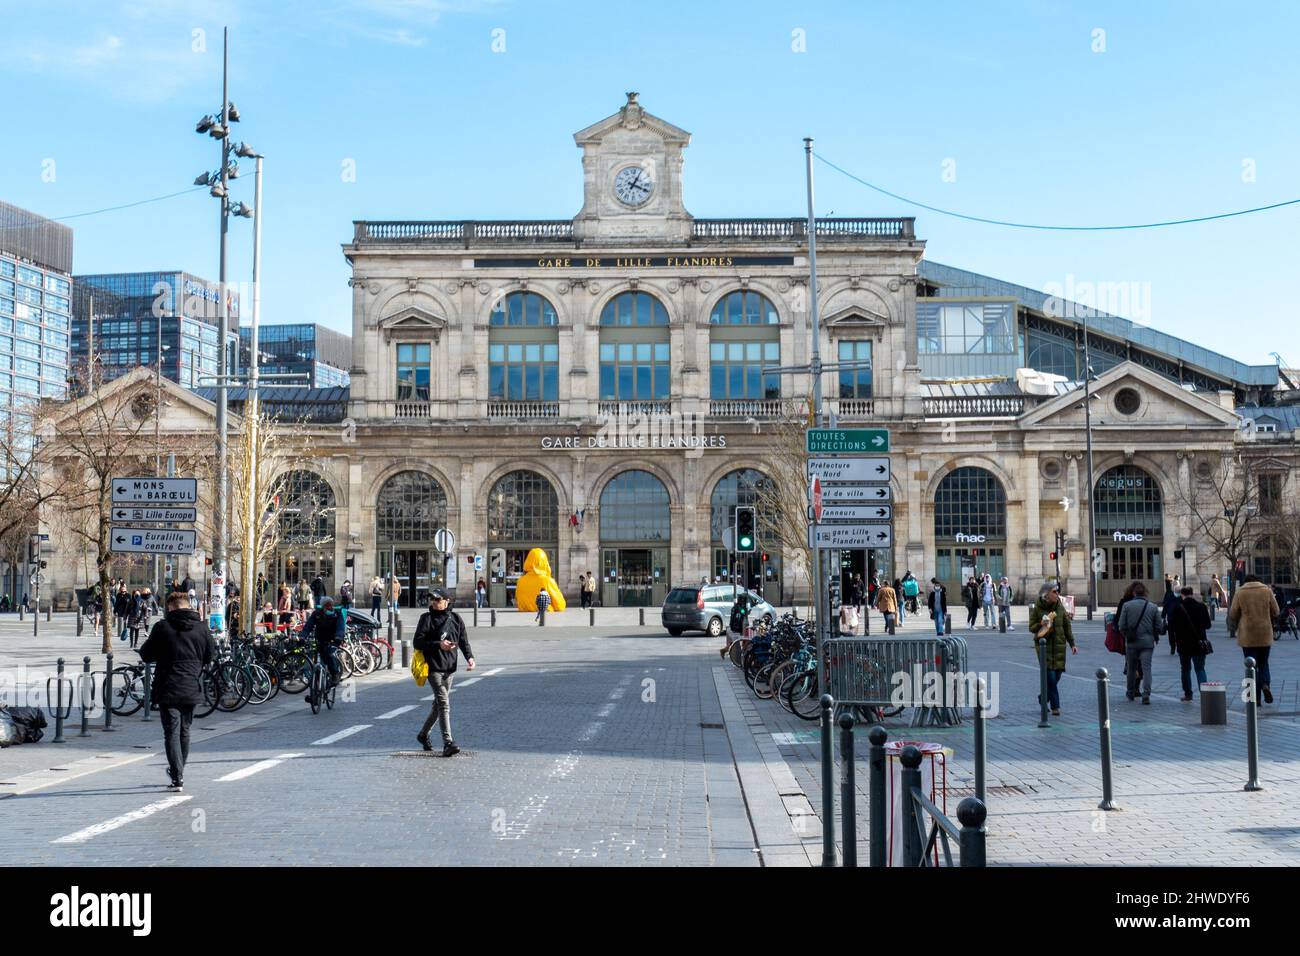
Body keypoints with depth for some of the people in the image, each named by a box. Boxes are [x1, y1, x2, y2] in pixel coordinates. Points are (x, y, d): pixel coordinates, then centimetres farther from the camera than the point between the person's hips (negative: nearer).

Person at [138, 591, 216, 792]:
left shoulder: (162, 627, -9)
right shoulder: (201, 627, 0)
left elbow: (146, 655, -2)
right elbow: (211, 654, 9)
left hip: (167, 689, -3)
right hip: (191, 689, 3)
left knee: (172, 733, -1)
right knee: (184, 731, 18)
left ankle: (177, 779, -9)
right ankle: (178, 773, 32)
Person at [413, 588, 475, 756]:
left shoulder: (455, 618, 9)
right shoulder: (426, 618, -2)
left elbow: (463, 641, 11)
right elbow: (418, 642, -6)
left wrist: (469, 657, -6)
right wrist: (438, 644, -18)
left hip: (450, 667, 5)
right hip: (434, 666, -5)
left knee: (439, 704, 15)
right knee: (444, 703, -15)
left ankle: (423, 734, 35)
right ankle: (448, 743, -19)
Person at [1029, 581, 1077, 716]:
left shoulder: (1060, 606, 5)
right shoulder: (1037, 608, -4)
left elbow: (1067, 626, 10)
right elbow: (1031, 626, 0)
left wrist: (1072, 644, 5)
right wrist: (1041, 624, -21)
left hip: (1059, 645, 4)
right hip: (1043, 644, -4)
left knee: (1056, 675, 4)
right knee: (1050, 676, -10)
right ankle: (1055, 706, -5)